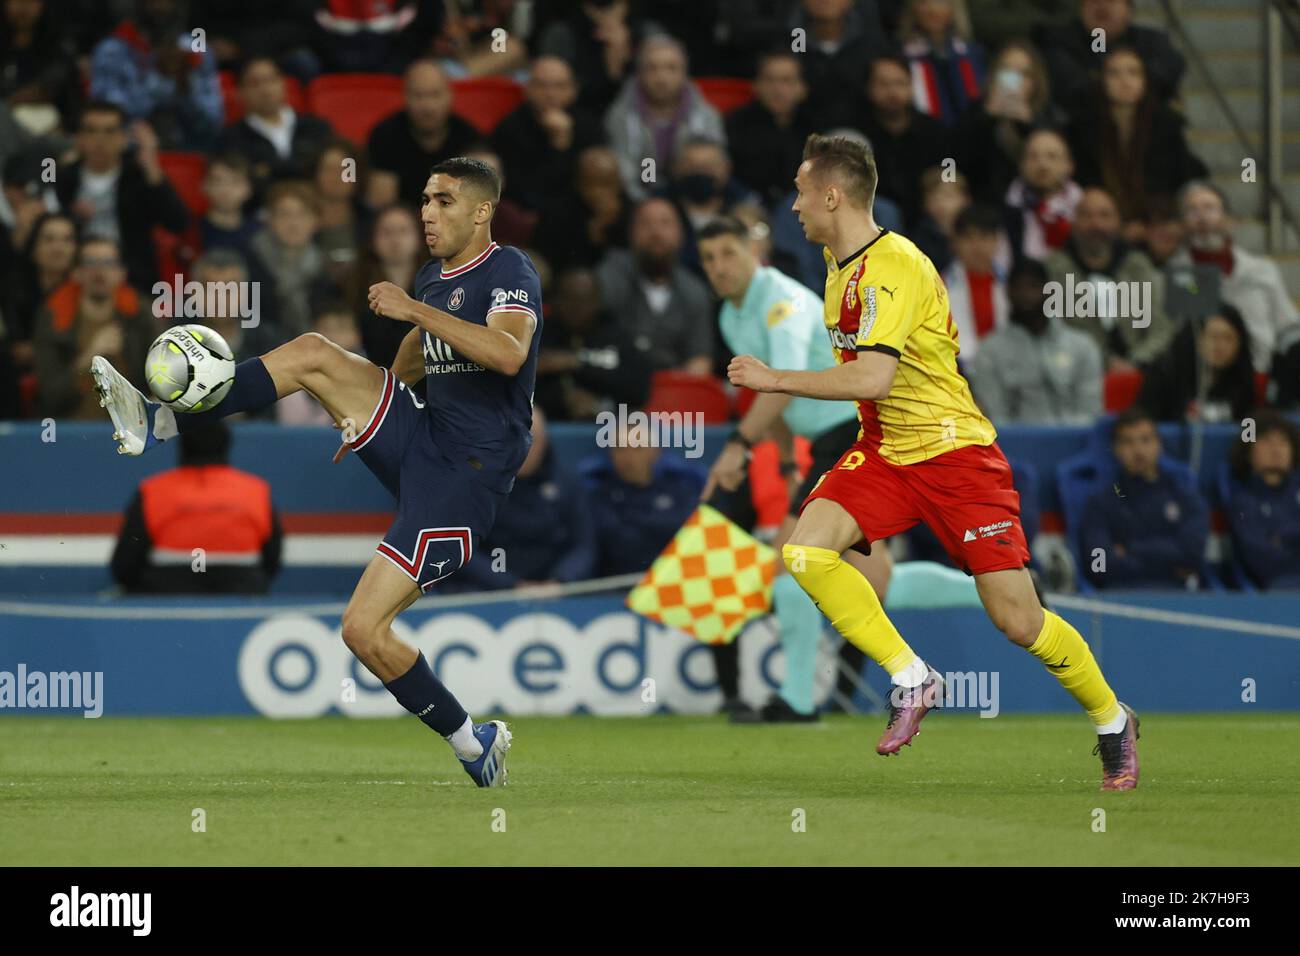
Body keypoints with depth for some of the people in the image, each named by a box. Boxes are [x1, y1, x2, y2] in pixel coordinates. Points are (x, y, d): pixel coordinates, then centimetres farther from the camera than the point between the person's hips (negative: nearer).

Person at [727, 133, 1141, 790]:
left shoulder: (892, 269, -21)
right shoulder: (839, 266, 8)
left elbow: (872, 377, -32)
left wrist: (775, 380, -25)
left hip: (953, 452, -8)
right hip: (883, 451, 8)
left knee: (1018, 620, -7)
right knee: (805, 550, -19)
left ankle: (1112, 720, 17)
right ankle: (910, 678, -8)